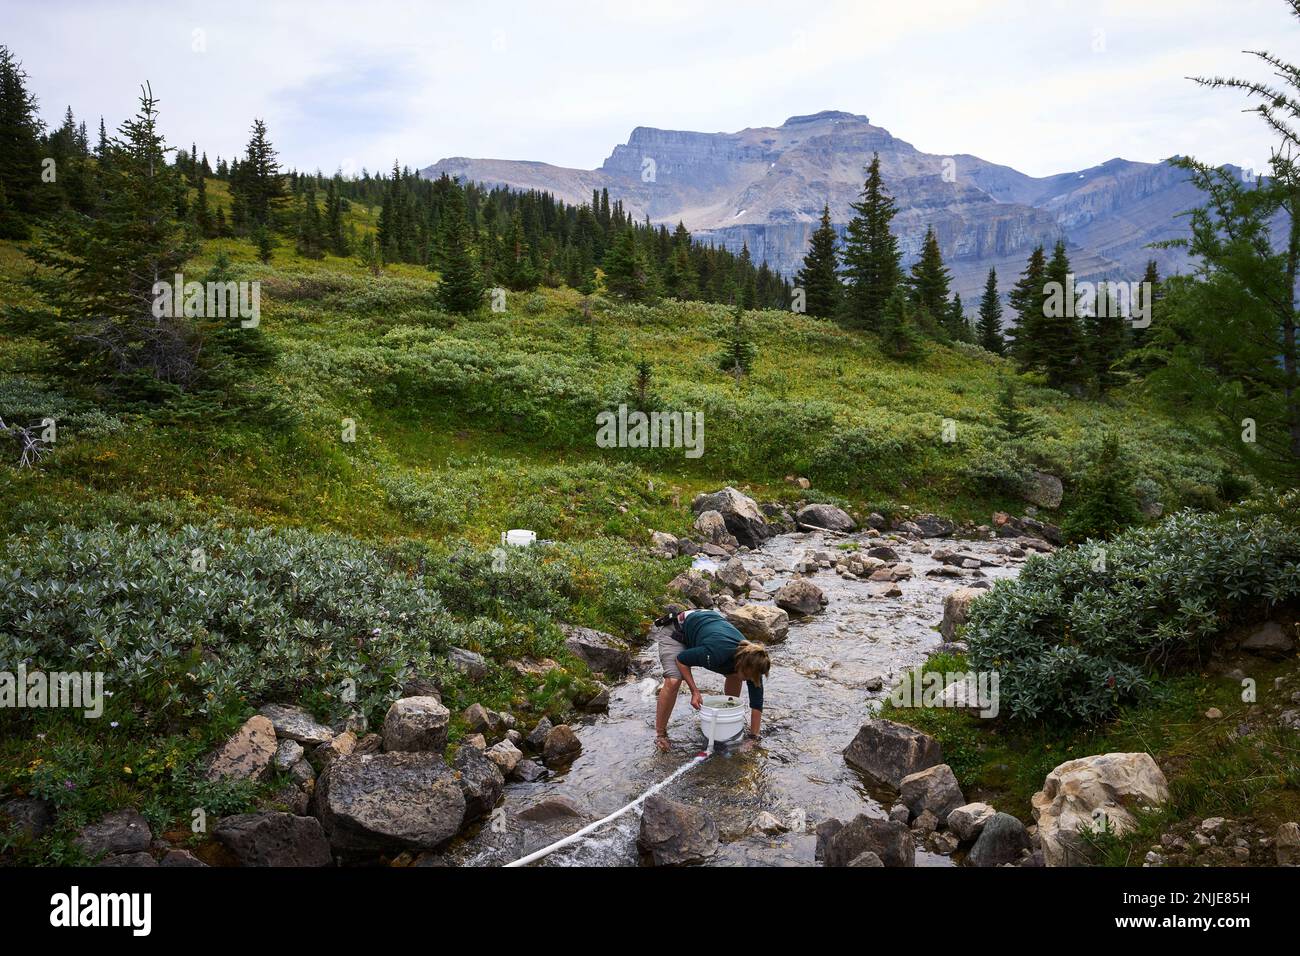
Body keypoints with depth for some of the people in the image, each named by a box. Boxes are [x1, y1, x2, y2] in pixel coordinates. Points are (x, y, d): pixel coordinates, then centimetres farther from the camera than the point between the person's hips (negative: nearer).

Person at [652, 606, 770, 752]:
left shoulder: (752, 662, -22)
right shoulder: (716, 654, -40)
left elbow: (757, 702, -14)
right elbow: (681, 659, -23)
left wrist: (754, 737, -16)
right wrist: (694, 691, -27)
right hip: (676, 630, -6)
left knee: (734, 675, -1)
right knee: (673, 681, -26)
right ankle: (660, 734, -9)